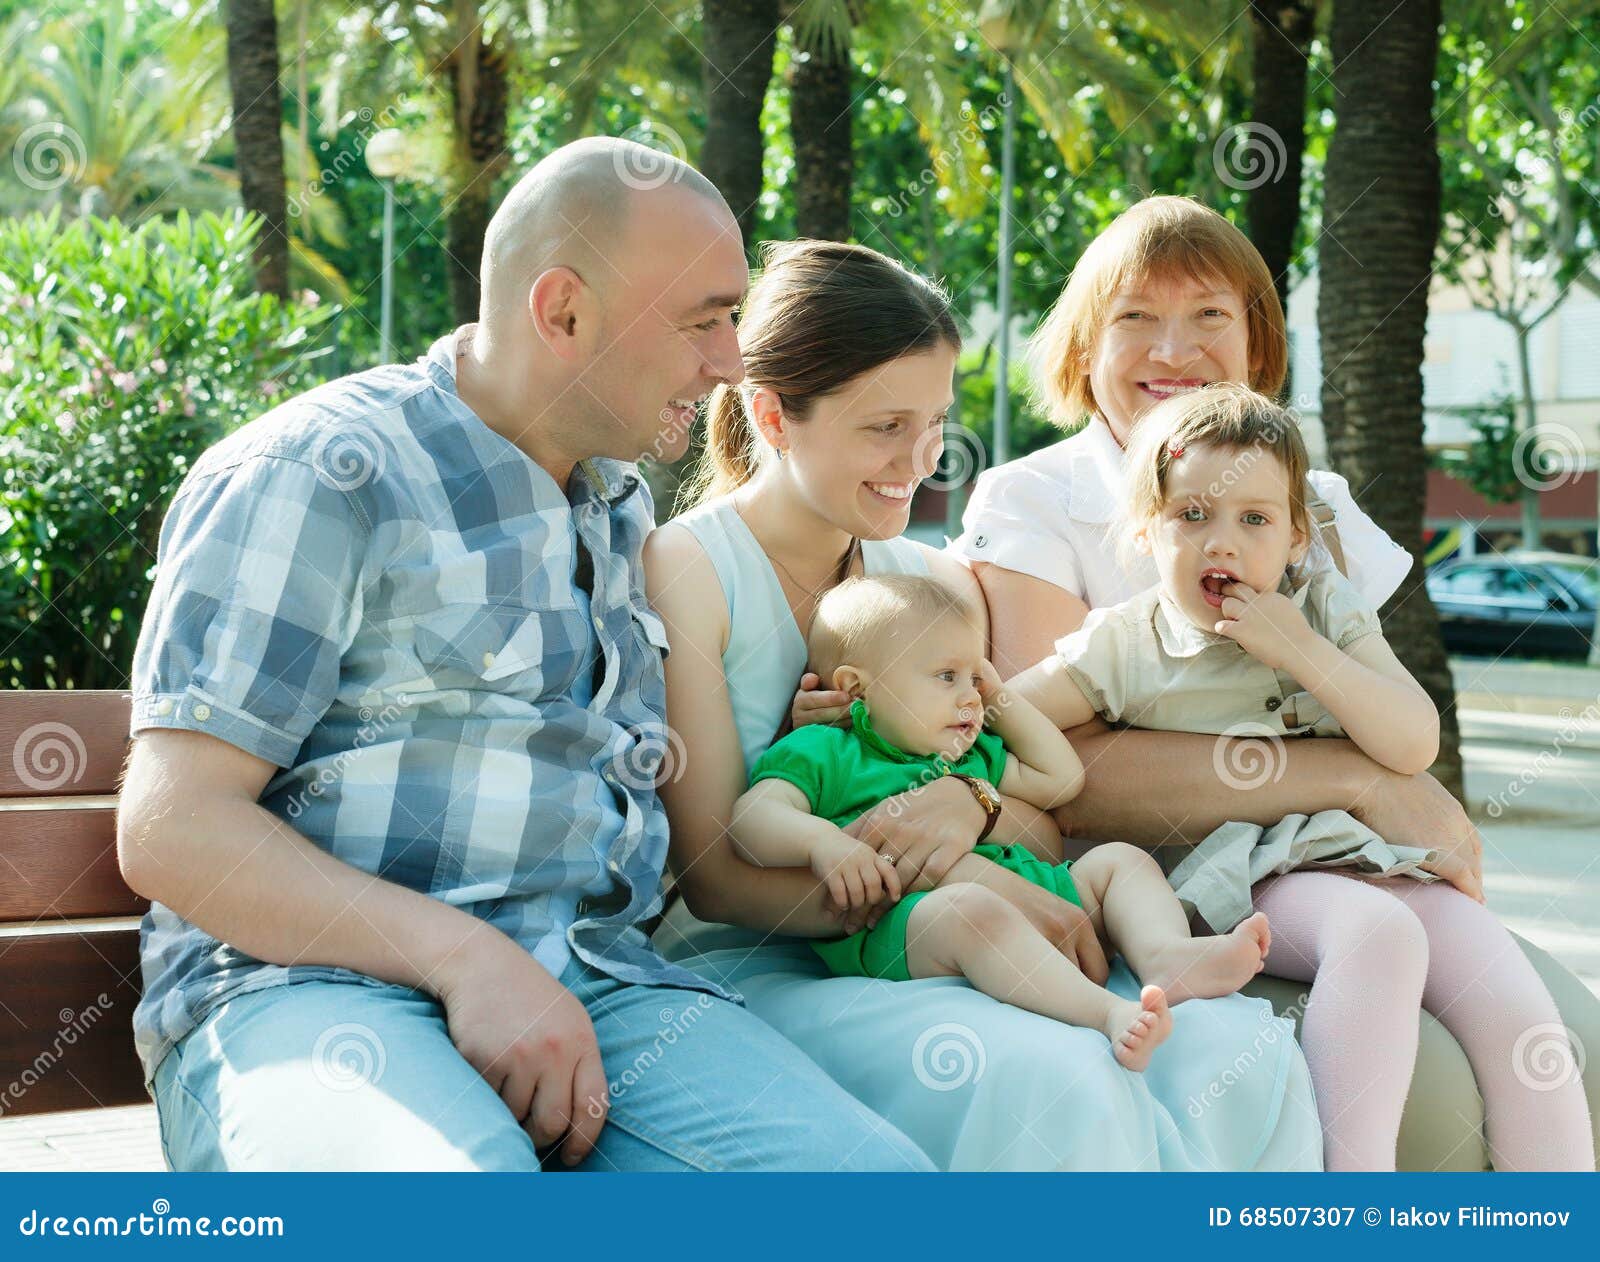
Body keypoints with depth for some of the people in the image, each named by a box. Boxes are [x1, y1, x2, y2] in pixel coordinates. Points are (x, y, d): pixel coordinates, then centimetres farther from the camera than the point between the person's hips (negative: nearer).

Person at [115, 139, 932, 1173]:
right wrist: (463, 956, -20)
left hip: (594, 985, 7)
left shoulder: (624, 507, 24)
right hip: (313, 982, -7)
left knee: (874, 1170, -21)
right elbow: (171, 828, -10)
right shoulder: (314, 475, -2)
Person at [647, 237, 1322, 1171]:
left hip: (935, 960, 6)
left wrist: (976, 806, -15)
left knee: (1245, 1050, -20)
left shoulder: (941, 583, 15)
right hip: (754, 967, -5)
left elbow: (1059, 828, 11)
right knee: (1049, 1079, -34)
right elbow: (714, 876, -11)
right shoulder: (684, 569, -5)